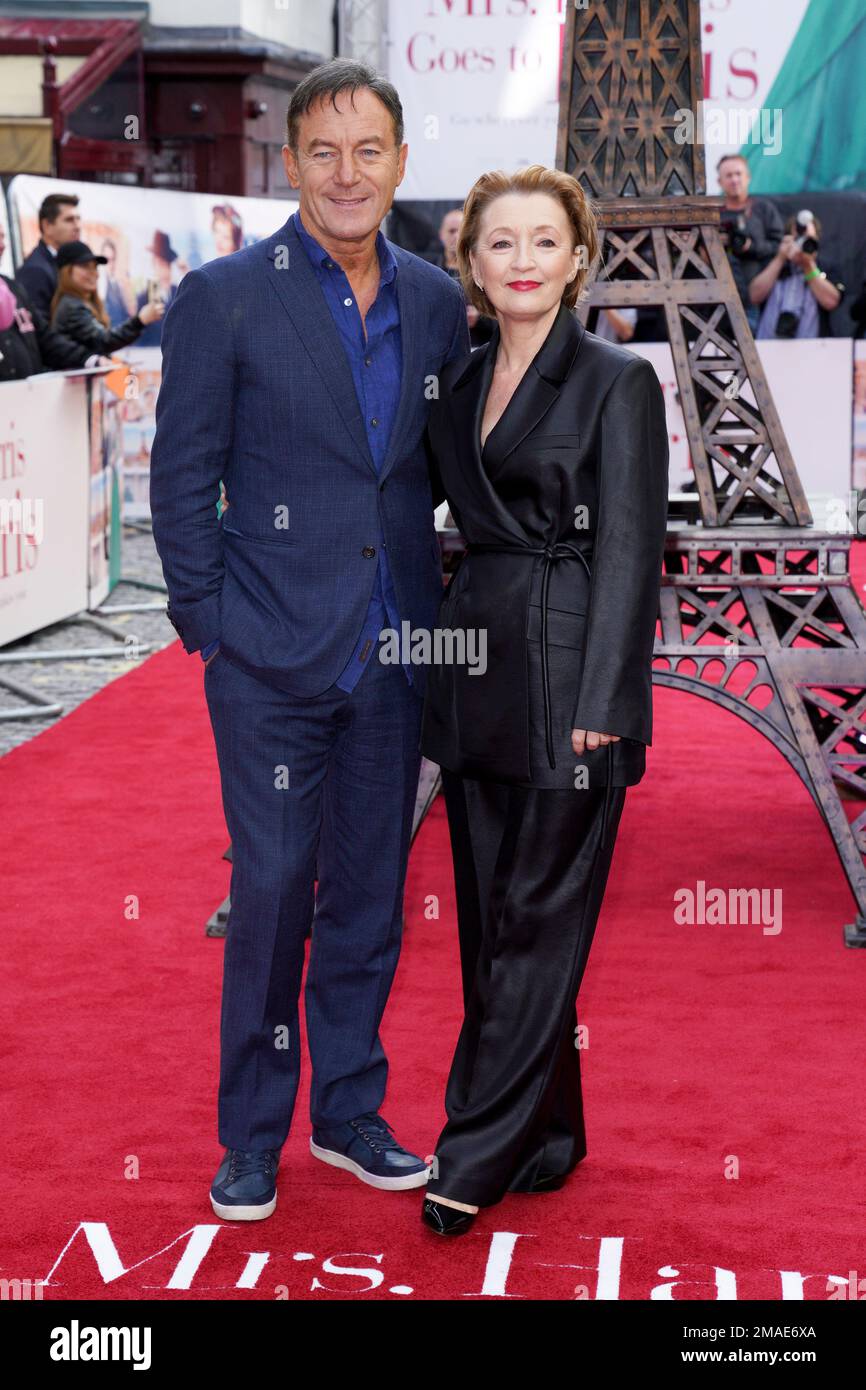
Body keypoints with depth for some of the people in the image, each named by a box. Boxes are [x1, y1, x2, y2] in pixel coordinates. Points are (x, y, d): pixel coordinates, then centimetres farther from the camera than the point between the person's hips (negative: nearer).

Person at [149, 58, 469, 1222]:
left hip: (393, 653, 4)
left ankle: (349, 1112, 28)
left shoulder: (436, 304, 7)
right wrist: (210, 623, -7)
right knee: (272, 889, 1)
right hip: (273, 657, -4)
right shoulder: (225, 298, -6)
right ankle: (253, 1136, 17)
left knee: (371, 893, 13)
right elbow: (181, 479, -4)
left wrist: (435, 610, 7)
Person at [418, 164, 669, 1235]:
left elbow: (628, 551, -10)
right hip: (476, 665, 7)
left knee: (536, 918, -1)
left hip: (566, 671, -7)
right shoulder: (459, 383, 13)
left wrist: (599, 706, -16)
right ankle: (544, 1140, 22)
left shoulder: (617, 381, -6)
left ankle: (479, 1154, 6)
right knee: (489, 917, 10)